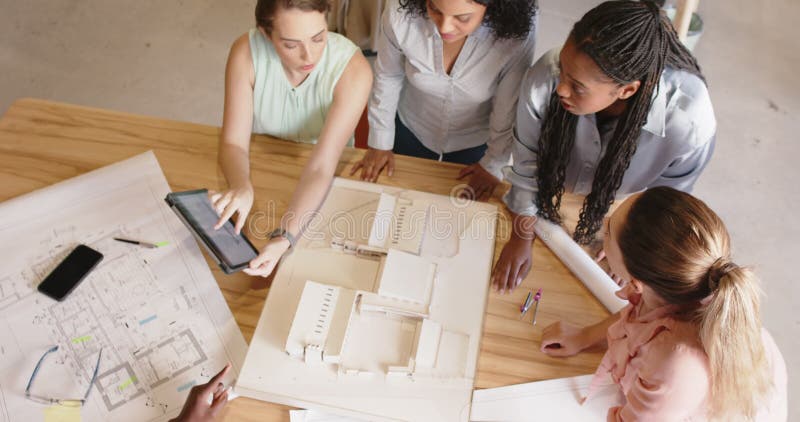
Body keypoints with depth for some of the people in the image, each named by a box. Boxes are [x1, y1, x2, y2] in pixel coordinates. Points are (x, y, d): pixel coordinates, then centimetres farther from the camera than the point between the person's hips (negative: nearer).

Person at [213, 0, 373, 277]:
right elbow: (234, 142, -20)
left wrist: (285, 237, -44)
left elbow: (321, 167, -31)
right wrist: (241, 187, -43)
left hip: (320, 186, -1)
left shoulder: (353, 70, -30)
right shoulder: (246, 52, -24)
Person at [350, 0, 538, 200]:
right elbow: (387, 77, -12)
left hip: (474, 143, 0)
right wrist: (380, 142, -1)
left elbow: (509, 110, -19)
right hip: (411, 131, 1)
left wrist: (493, 164, -4)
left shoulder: (516, 34, -36)